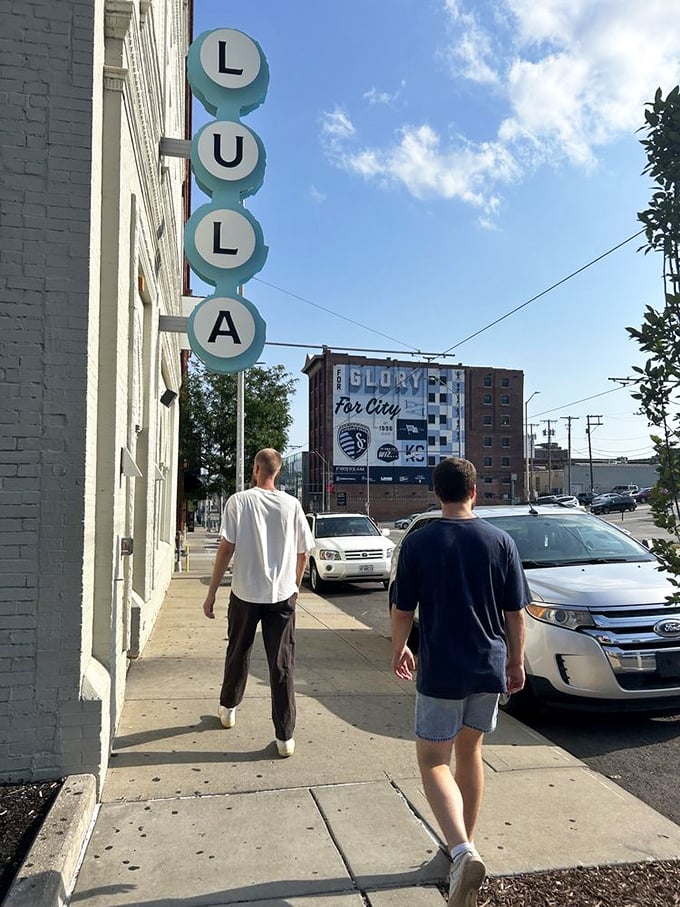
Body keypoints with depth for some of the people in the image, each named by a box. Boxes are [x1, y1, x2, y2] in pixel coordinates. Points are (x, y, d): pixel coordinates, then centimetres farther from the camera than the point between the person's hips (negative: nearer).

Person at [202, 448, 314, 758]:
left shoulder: (239, 501, -6)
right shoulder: (291, 505, -1)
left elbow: (226, 549, -10)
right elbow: (303, 552, 5)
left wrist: (211, 593, -3)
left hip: (245, 594, 0)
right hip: (282, 595, 1)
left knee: (238, 654, 20)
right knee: (282, 665, 4)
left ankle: (228, 708, 40)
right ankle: (285, 737, 6)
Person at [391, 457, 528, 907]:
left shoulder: (419, 542, -10)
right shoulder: (502, 542, -4)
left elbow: (402, 610, -5)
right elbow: (516, 613, 0)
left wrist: (399, 649, 13)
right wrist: (517, 662, 13)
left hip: (440, 671, -3)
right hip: (490, 668, 4)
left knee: (433, 761, 7)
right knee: (470, 752, 21)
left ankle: (463, 851, -12)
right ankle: (467, 844, 34)